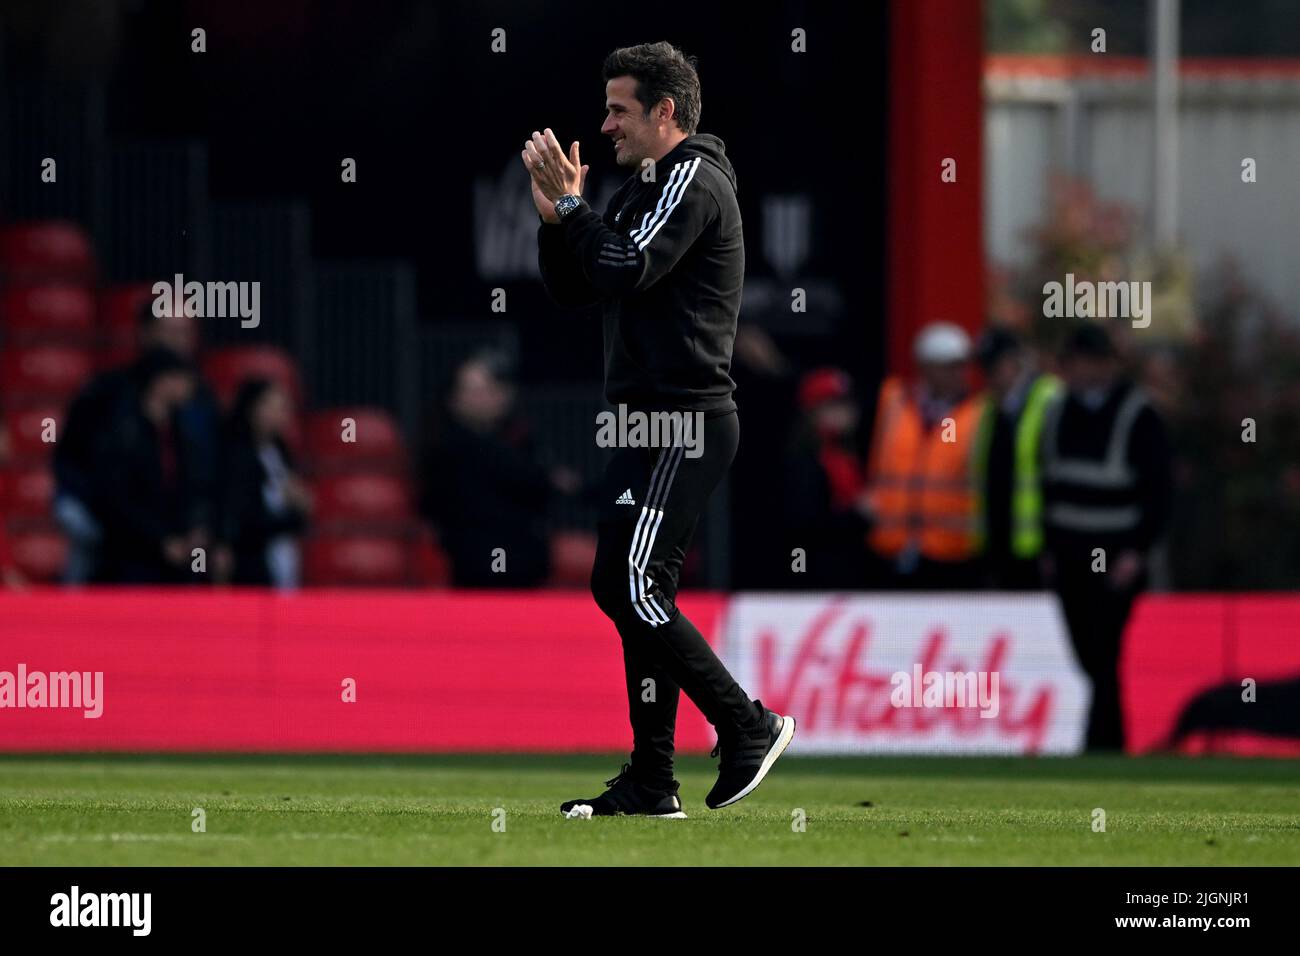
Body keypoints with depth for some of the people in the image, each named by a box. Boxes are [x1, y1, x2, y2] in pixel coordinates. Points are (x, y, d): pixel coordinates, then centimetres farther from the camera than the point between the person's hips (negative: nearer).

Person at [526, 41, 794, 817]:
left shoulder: (692, 182, -10)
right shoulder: (646, 187, 20)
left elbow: (627, 270, -21)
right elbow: (574, 289, 19)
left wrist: (570, 204, -14)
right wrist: (558, 216, 4)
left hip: (684, 421, -10)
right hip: (653, 421, 10)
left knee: (630, 588, -15)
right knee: (632, 593, 8)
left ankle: (748, 726, -9)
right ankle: (652, 783, 9)